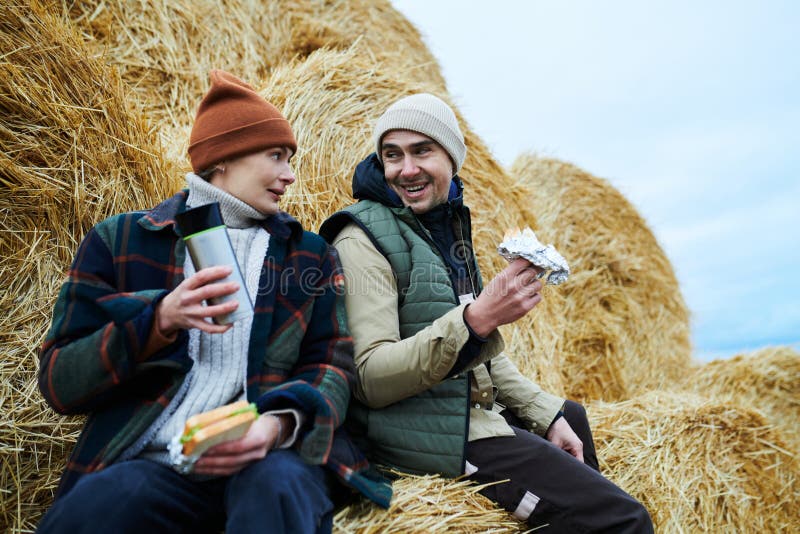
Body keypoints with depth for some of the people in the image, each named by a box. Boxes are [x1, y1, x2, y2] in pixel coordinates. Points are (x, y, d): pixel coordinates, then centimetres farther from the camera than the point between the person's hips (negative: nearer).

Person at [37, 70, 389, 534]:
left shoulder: (311, 253, 14)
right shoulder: (120, 241, 9)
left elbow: (333, 363, 6)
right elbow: (59, 382, 5)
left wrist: (280, 422, -17)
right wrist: (161, 321, -13)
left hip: (269, 453, 0)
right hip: (151, 457, 1)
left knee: (280, 484, -35)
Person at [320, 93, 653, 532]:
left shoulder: (449, 226, 10)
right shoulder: (364, 239, -15)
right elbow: (372, 380, -25)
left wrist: (548, 414, 10)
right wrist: (476, 318, -35)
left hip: (479, 409, 9)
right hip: (425, 432, -9)